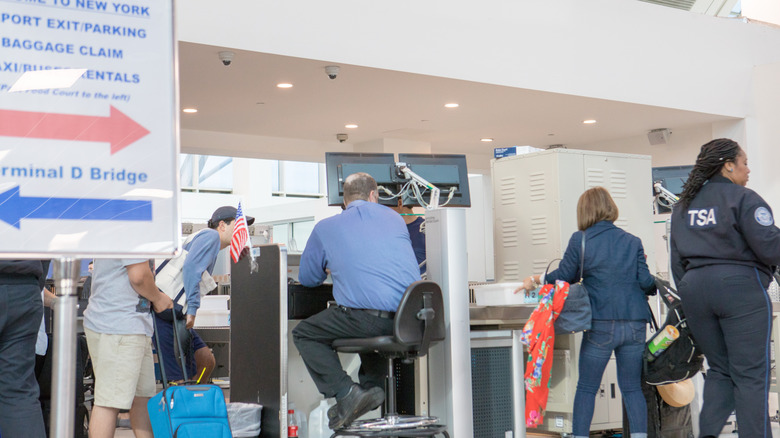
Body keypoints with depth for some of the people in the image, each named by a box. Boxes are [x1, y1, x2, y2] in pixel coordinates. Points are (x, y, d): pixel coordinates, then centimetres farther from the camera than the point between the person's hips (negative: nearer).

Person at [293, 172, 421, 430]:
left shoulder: (325, 228, 10)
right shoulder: (394, 217, 20)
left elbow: (307, 279, 20)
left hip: (369, 318, -5)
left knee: (303, 334, 15)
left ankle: (346, 394, -2)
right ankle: (372, 387, 23)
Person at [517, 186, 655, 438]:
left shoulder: (580, 240, -1)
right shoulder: (633, 242, 7)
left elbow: (564, 277, 4)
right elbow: (645, 281, 2)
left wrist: (535, 281, 21)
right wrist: (656, 287, 25)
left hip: (601, 325, -3)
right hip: (635, 323, 3)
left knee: (586, 387, 7)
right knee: (632, 388, 10)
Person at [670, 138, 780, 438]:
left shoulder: (682, 206, 15)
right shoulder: (743, 199, -6)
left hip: (694, 290, 6)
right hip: (739, 289, -6)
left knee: (719, 369, 15)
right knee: (750, 374, -2)